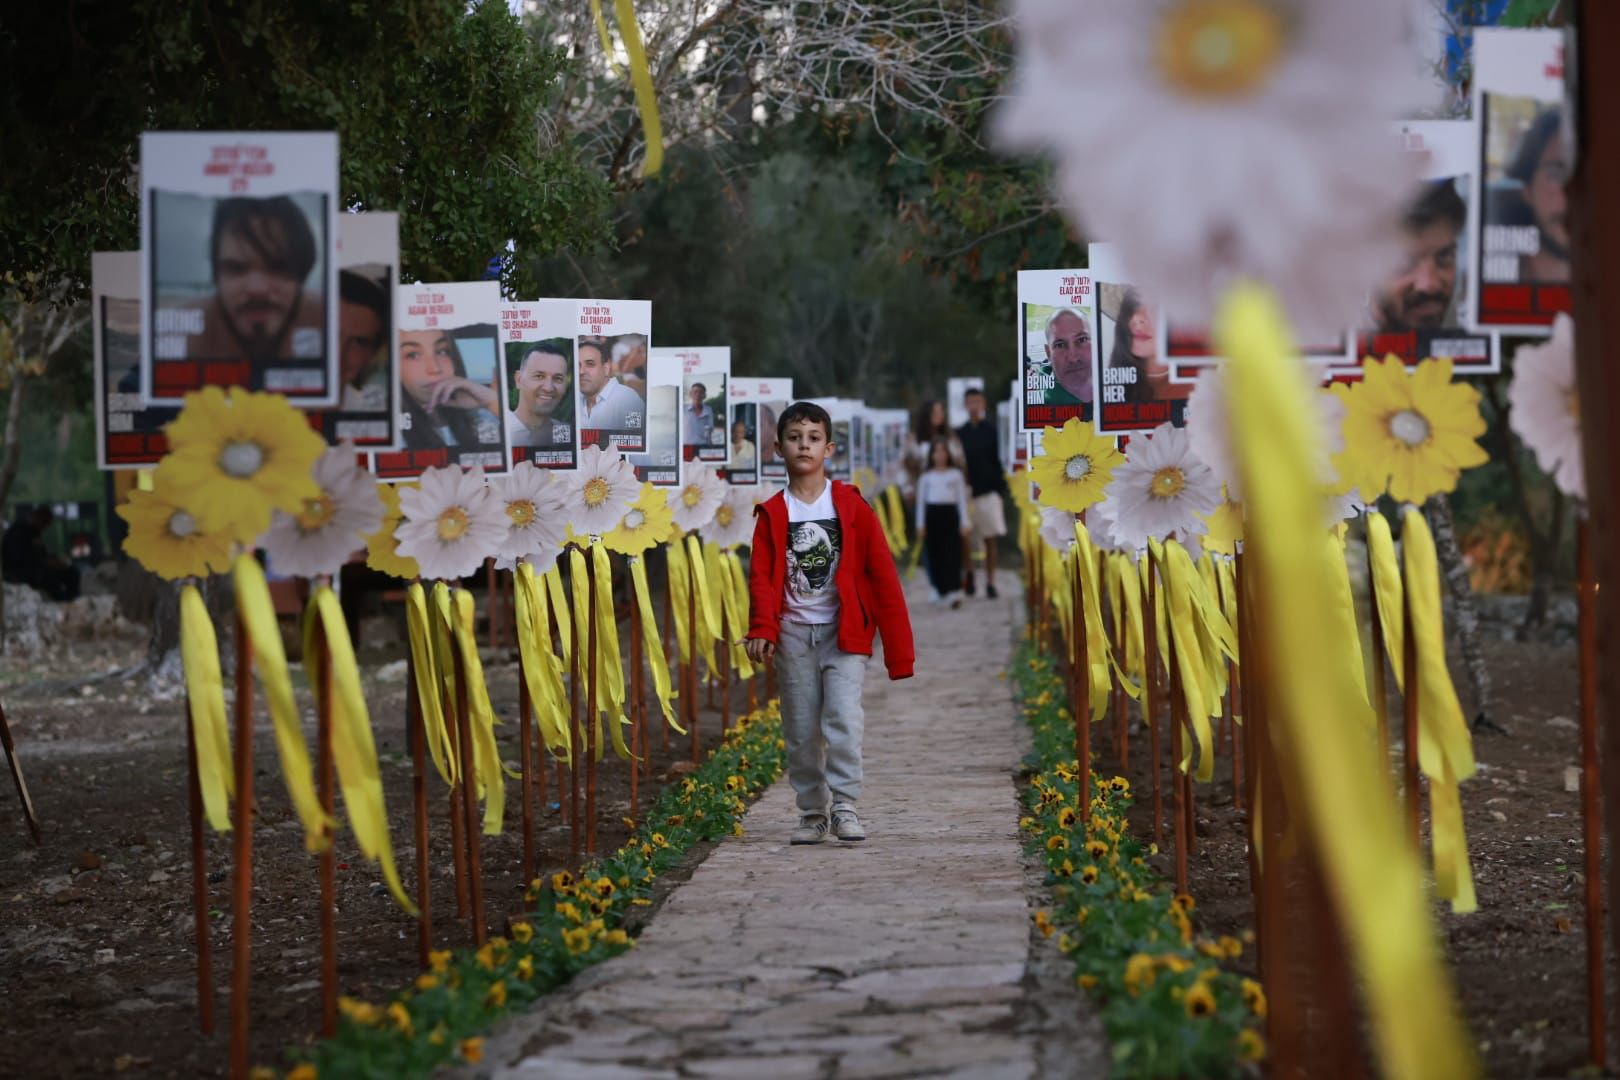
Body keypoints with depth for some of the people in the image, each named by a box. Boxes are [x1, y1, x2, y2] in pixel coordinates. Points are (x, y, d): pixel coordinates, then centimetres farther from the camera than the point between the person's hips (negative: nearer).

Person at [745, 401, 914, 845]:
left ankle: (845, 805, -9)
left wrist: (898, 644, -3)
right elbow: (761, 575, -1)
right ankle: (812, 812, 14)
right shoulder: (772, 514, 4)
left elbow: (881, 572, 0)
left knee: (843, 718, -17)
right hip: (794, 634, 2)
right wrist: (762, 628, -18)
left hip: (844, 632, -2)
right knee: (801, 731, 4)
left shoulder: (851, 506, 0)